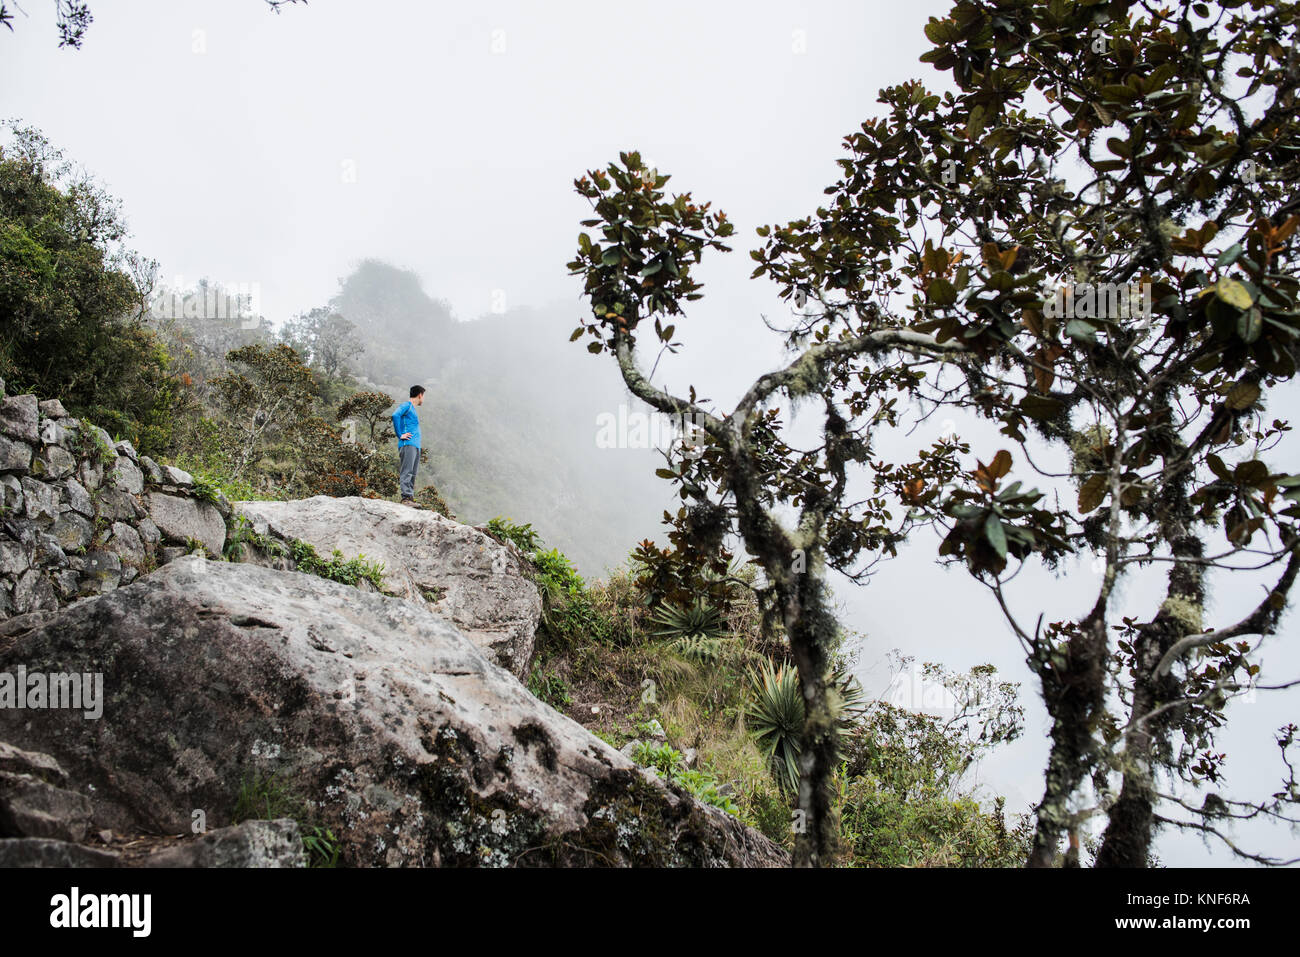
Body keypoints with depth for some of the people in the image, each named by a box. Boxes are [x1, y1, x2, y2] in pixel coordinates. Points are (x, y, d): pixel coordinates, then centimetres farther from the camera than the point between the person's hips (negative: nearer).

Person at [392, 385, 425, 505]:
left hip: (415, 446, 9)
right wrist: (400, 435, -19)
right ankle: (406, 497, -21)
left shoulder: (413, 410, 26)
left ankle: (411, 498, 2)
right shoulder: (406, 406, -2)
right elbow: (395, 415, -19)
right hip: (408, 444, -9)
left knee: (412, 474, 4)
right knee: (407, 472, -15)